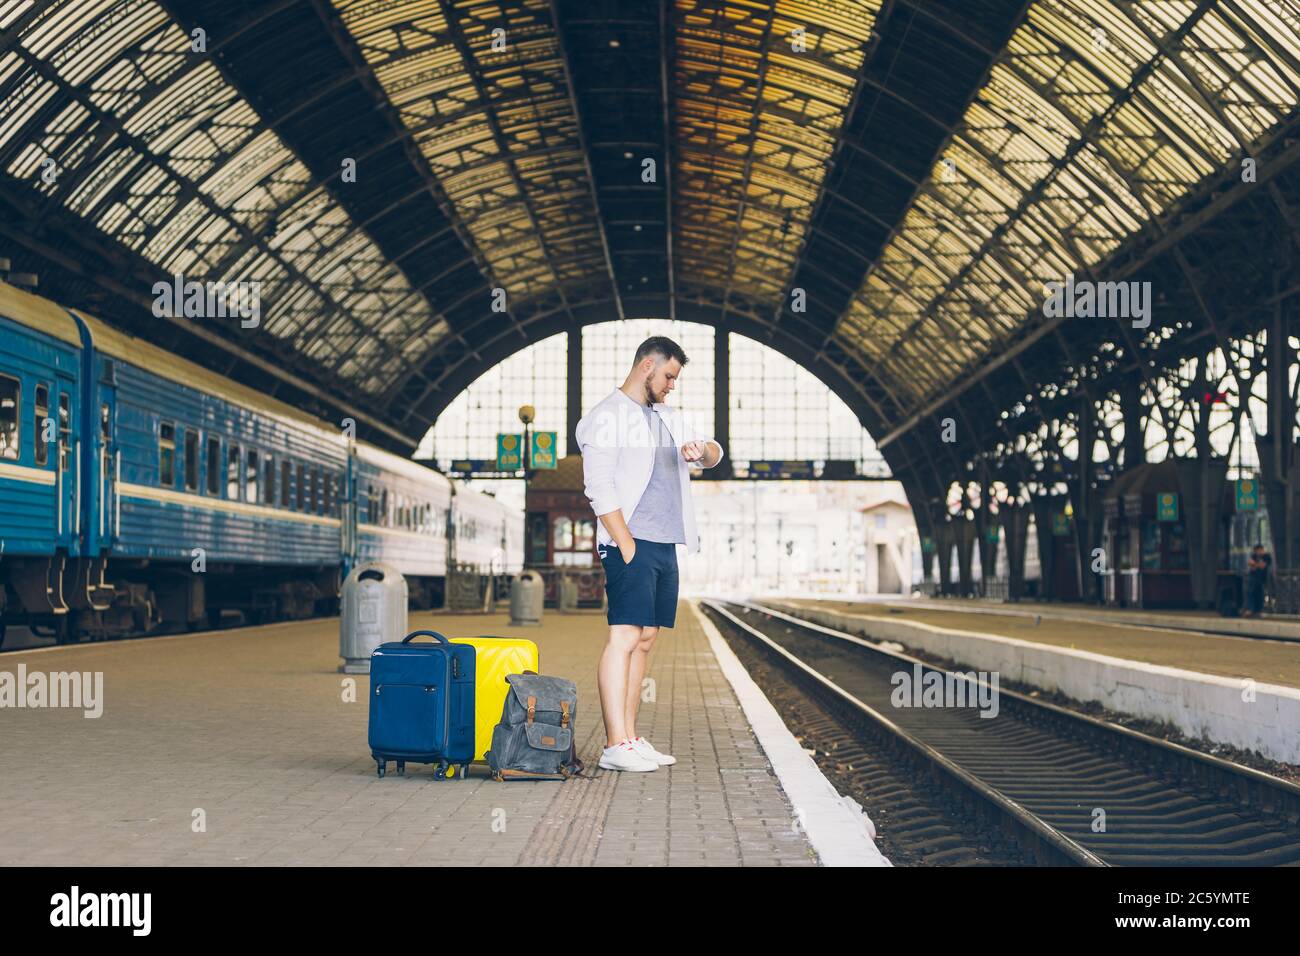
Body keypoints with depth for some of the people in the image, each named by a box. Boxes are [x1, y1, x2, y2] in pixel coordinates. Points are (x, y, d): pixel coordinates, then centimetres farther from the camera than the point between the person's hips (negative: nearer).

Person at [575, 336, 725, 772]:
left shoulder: (668, 417, 21)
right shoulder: (606, 417, -5)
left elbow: (714, 453, 26)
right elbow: (600, 490, -12)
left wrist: (703, 450, 1)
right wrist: (627, 547, -17)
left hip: (665, 545, 8)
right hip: (632, 544, -8)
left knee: (644, 640, 7)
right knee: (624, 637, -12)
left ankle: (629, 738, 10)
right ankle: (616, 746, -15)